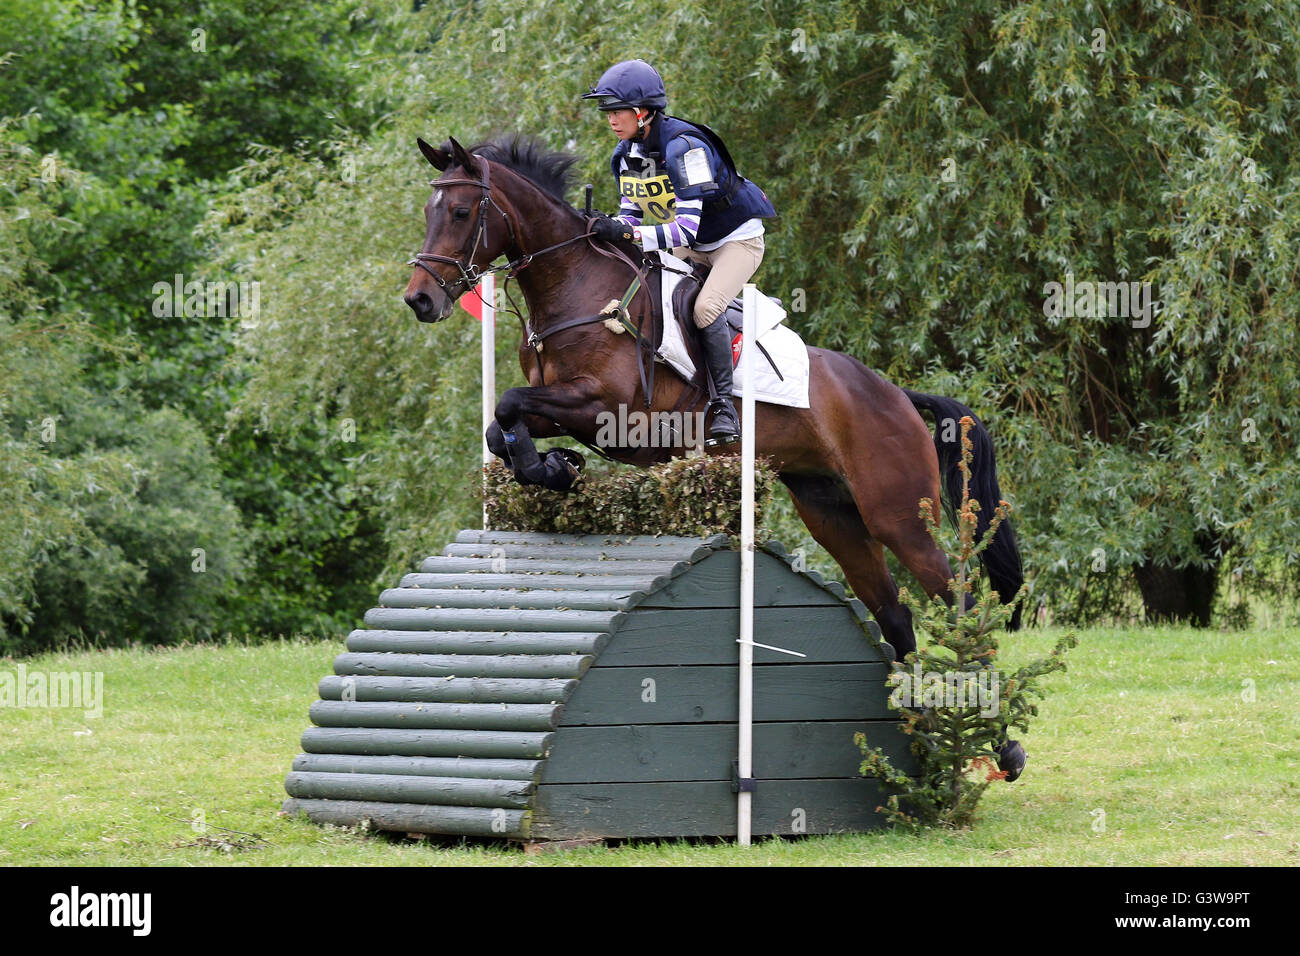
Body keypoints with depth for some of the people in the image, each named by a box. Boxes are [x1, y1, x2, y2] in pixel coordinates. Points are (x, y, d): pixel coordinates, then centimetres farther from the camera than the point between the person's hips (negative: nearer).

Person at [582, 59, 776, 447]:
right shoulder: (625, 154, -5)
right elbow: (632, 214, 0)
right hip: (692, 251, 9)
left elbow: (687, 229, -36)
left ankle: (724, 407, -18)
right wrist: (609, 226, -23)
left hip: (736, 240, -9)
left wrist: (629, 233, -46)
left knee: (705, 308, -28)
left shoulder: (684, 148, -31)